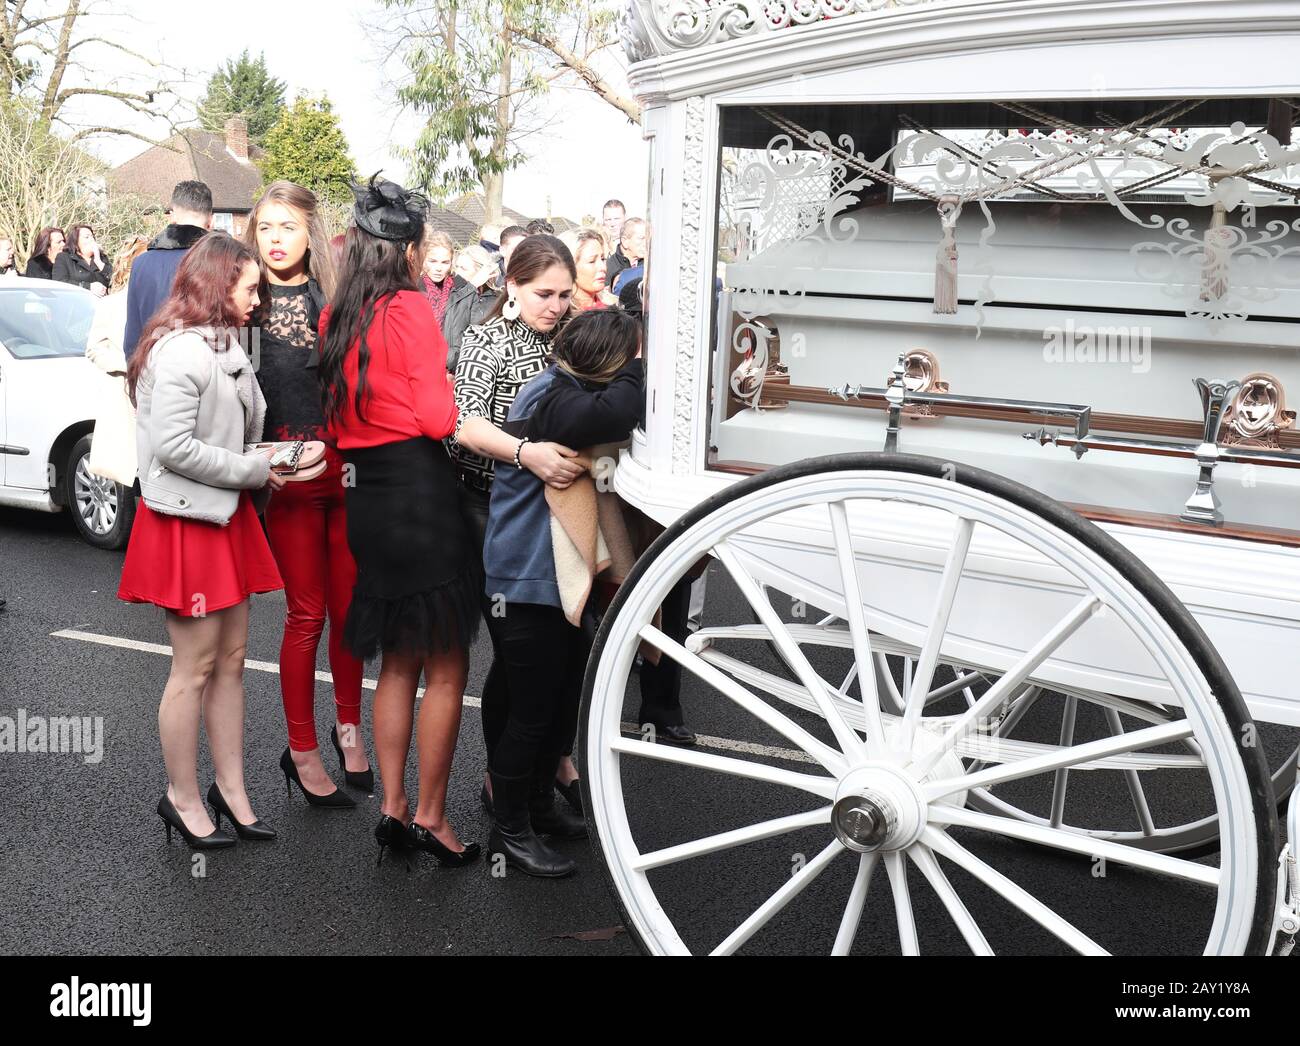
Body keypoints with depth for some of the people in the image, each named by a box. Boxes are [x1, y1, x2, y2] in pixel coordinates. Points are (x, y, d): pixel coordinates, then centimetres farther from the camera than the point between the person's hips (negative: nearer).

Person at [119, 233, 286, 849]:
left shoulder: (222, 346, 14)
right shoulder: (180, 350, -17)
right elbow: (173, 446, -24)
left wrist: (264, 462, 2)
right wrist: (253, 469, -15)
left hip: (226, 516, 9)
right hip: (186, 522, -9)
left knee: (230, 659, 13)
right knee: (195, 669, 1)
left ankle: (230, 789, 23)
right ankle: (182, 799, 17)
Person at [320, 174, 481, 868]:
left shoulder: (336, 317, 10)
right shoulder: (410, 308, -10)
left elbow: (338, 419, 15)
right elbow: (437, 417, -17)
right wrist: (452, 384, -2)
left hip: (366, 496, 7)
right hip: (422, 492, -7)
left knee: (398, 662, 17)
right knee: (446, 667, 4)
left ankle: (393, 809, 22)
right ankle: (431, 817, 12)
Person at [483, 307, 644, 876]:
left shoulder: (569, 391, 11)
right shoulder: (551, 402, -22)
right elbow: (616, 414, -37)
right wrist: (634, 366, -21)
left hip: (565, 573, 10)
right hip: (531, 579, -10)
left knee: (565, 698, 19)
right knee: (531, 708, 1)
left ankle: (539, 805, 37)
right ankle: (509, 830, 18)